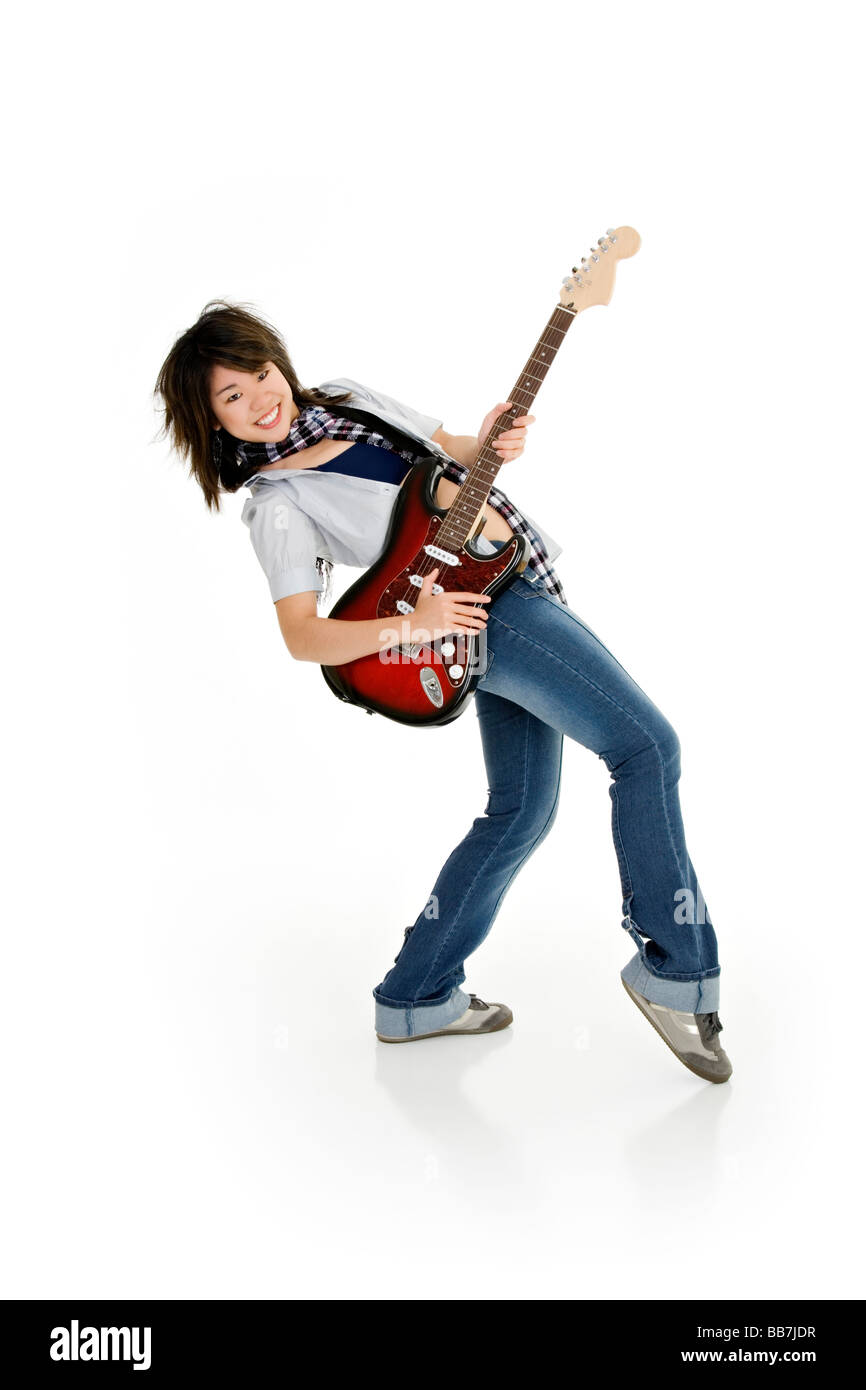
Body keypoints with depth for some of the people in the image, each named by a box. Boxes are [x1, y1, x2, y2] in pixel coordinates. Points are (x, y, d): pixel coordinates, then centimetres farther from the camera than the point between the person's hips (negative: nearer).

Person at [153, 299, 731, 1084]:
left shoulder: (348, 399, 14)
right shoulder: (278, 505, -8)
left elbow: (450, 453, 21)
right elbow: (303, 638, -14)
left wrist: (490, 444, -2)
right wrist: (407, 626, -28)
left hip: (515, 588, 8)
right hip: (482, 599, -8)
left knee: (521, 812, 12)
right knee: (646, 746, -12)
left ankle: (417, 997, 22)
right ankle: (675, 970, -2)